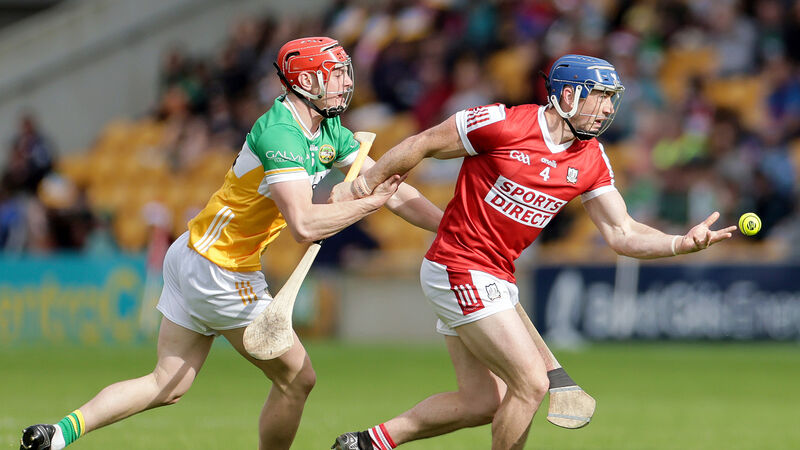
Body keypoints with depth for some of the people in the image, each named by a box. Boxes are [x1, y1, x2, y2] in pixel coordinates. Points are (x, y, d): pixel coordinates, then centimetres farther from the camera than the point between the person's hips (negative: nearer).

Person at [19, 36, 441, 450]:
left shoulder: (330, 132, 8)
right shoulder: (280, 134, -22)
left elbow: (391, 189, 12)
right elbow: (304, 225, -33)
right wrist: (369, 202, -24)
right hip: (221, 273, -9)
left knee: (168, 386, 8)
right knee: (297, 380, 4)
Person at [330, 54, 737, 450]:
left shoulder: (592, 159, 2)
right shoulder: (503, 124, -17)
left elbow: (622, 234, 1)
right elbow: (423, 145, -6)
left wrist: (683, 243, -15)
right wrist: (365, 184, 3)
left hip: (495, 279, 8)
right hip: (458, 267, -8)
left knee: (483, 402, 12)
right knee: (532, 383, -12)